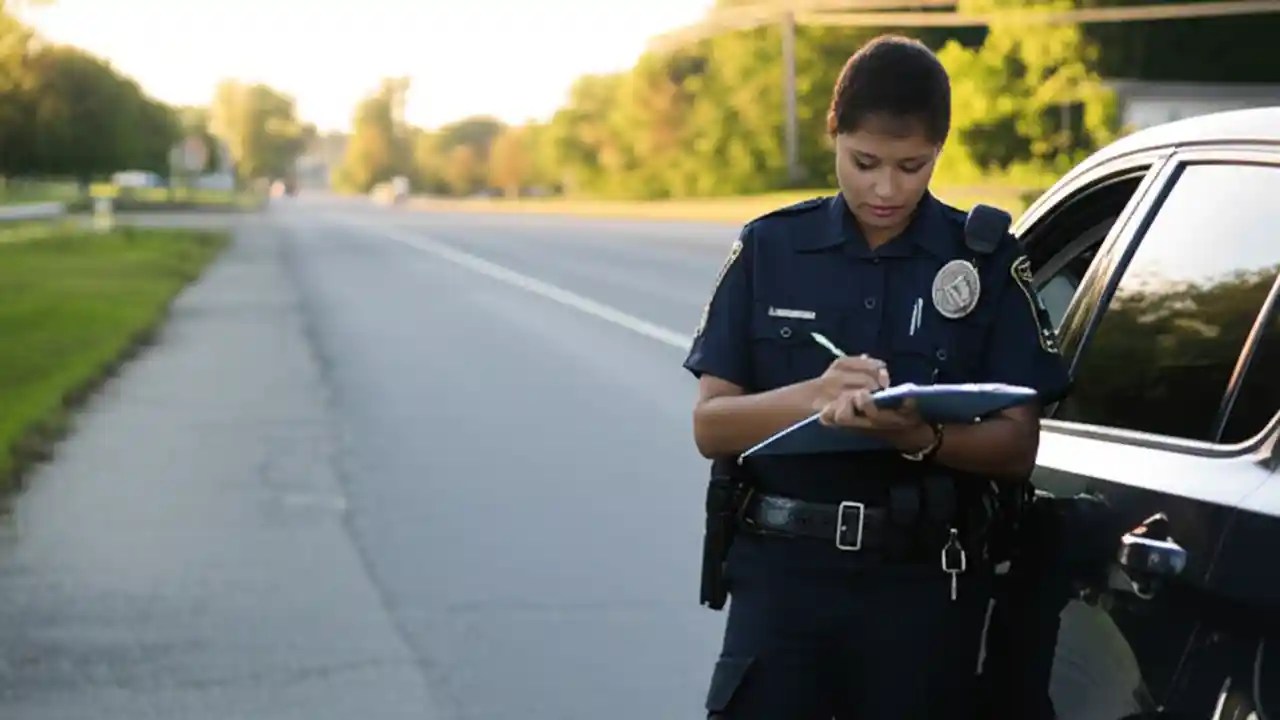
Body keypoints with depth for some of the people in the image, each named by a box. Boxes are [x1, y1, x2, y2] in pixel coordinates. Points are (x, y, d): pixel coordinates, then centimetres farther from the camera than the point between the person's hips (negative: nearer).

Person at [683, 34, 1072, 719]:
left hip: (924, 586, 0)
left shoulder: (987, 261, 1)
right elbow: (710, 426, 1)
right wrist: (816, 395, -19)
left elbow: (1017, 447, -2)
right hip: (782, 574, 0)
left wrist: (920, 437, -23)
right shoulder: (769, 249, 3)